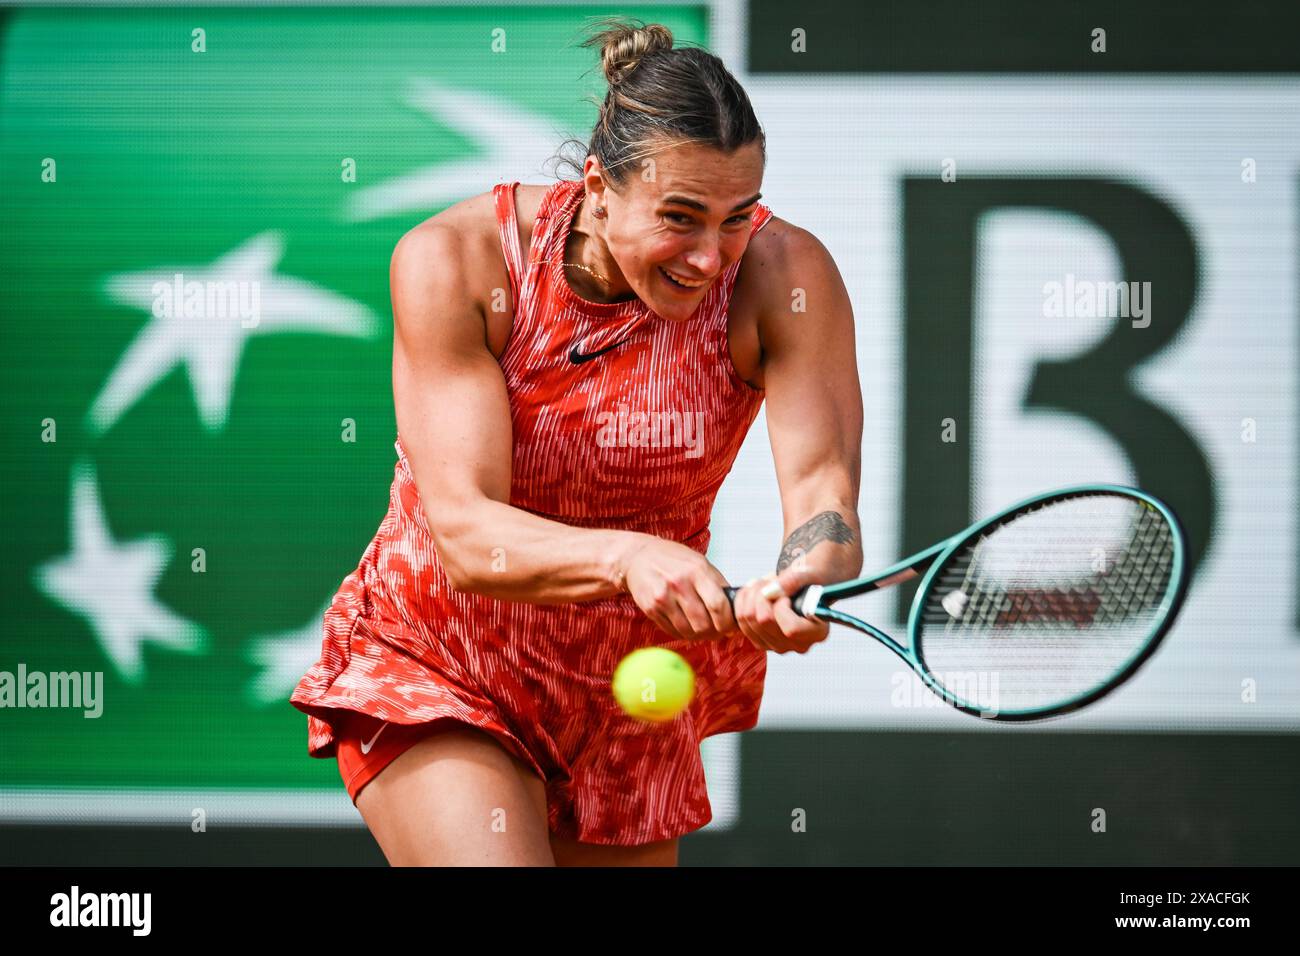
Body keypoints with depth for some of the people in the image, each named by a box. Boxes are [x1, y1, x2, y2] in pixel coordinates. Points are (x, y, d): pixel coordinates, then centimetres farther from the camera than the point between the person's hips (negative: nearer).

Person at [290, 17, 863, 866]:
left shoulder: (783, 275, -18)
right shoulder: (451, 263, -22)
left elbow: (823, 492, -28)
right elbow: (466, 534, -30)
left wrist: (802, 583, -53)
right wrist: (630, 556, -49)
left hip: (630, 696, 3)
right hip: (433, 670, -3)